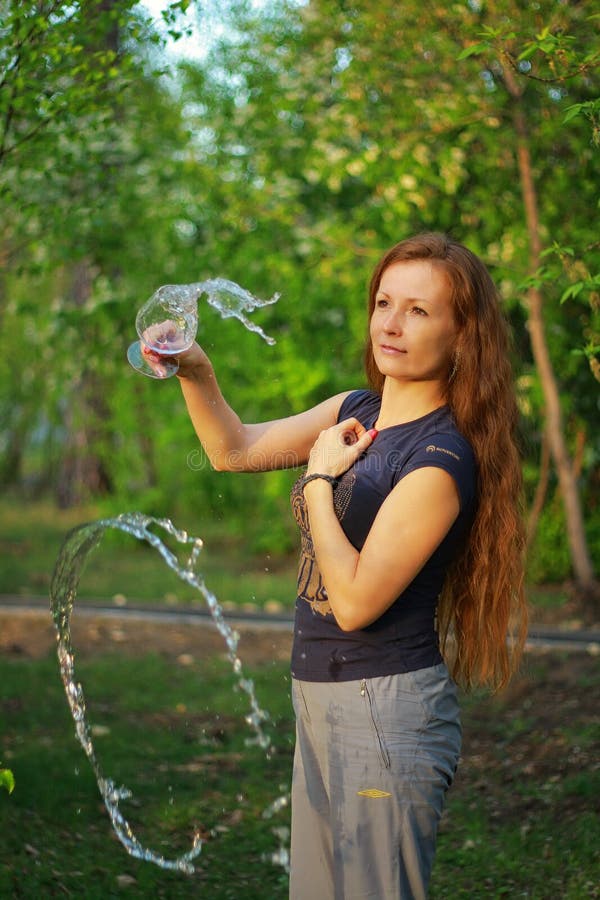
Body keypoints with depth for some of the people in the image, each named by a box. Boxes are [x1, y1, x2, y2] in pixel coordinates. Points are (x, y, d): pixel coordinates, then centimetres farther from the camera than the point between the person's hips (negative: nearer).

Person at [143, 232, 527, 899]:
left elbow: (355, 602, -22)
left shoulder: (440, 460, -19)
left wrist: (319, 480, -13)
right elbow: (235, 450, 13)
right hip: (321, 699, 8)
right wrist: (193, 372, -4)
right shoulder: (356, 412, 6)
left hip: (386, 712, -8)